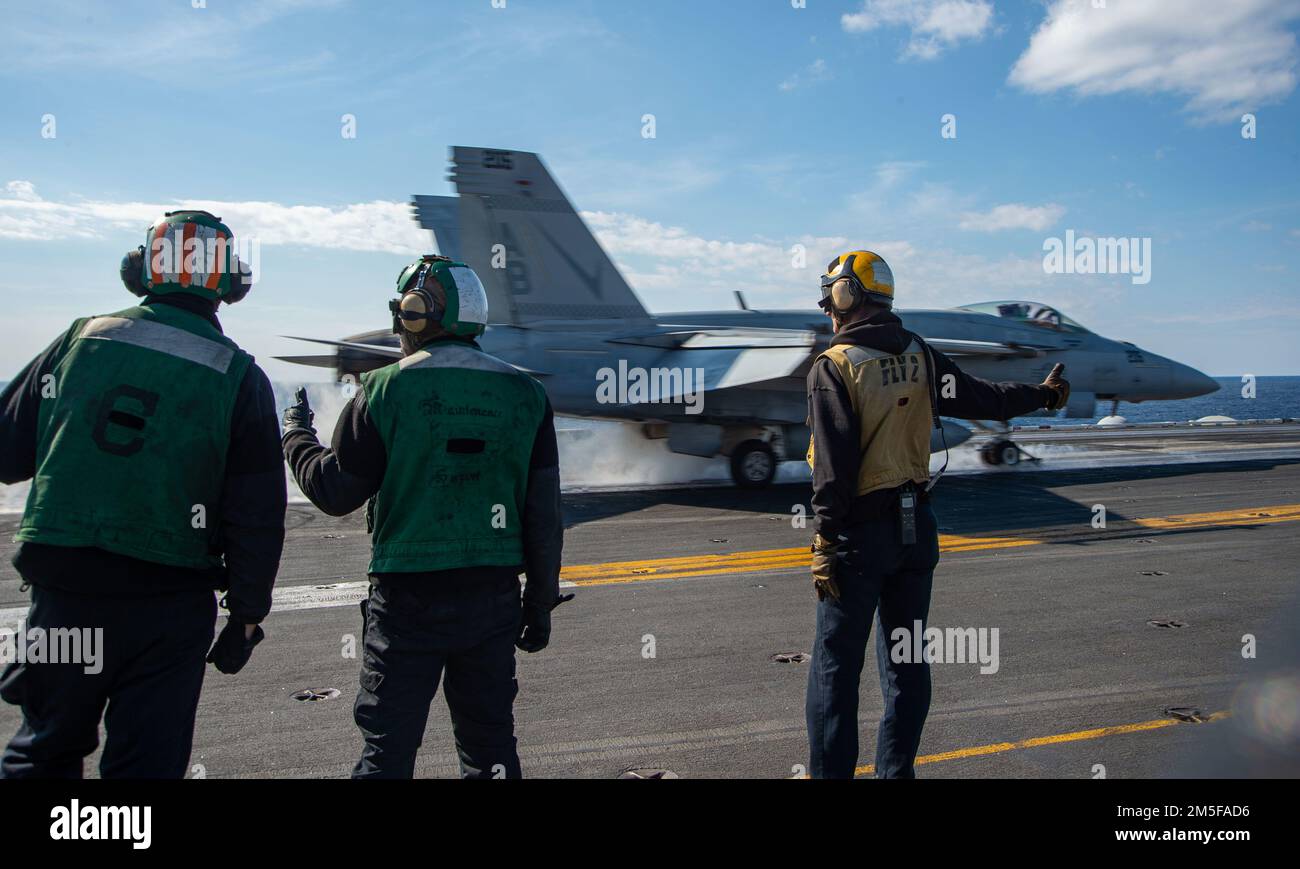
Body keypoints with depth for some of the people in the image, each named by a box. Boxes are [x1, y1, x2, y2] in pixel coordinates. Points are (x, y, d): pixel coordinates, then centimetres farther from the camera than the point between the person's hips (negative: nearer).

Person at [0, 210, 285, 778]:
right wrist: (247, 614, 4)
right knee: (148, 761, 10)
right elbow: (257, 516, -5)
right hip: (172, 602, -2)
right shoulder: (241, 379, -5)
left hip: (64, 587, 2)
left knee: (46, 751, 22)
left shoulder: (80, 341, 0)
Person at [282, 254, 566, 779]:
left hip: (408, 598, -3)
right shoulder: (524, 394, 2)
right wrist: (540, 599, 12)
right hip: (493, 595, 3)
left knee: (387, 748, 9)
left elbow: (336, 493, -2)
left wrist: (297, 435, 16)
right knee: (490, 743, 17)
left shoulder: (386, 389, -9)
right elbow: (544, 513, 3)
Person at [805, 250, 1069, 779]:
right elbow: (983, 400, 15)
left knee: (836, 661, 4)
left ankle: (830, 771, 10)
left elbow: (834, 463, -17)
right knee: (907, 658, 15)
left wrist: (826, 541, -14)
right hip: (915, 527, 6)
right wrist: (1043, 395, 33)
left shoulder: (834, 367, -12)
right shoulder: (920, 357, 4)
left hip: (860, 531, -5)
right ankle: (896, 770, 24)